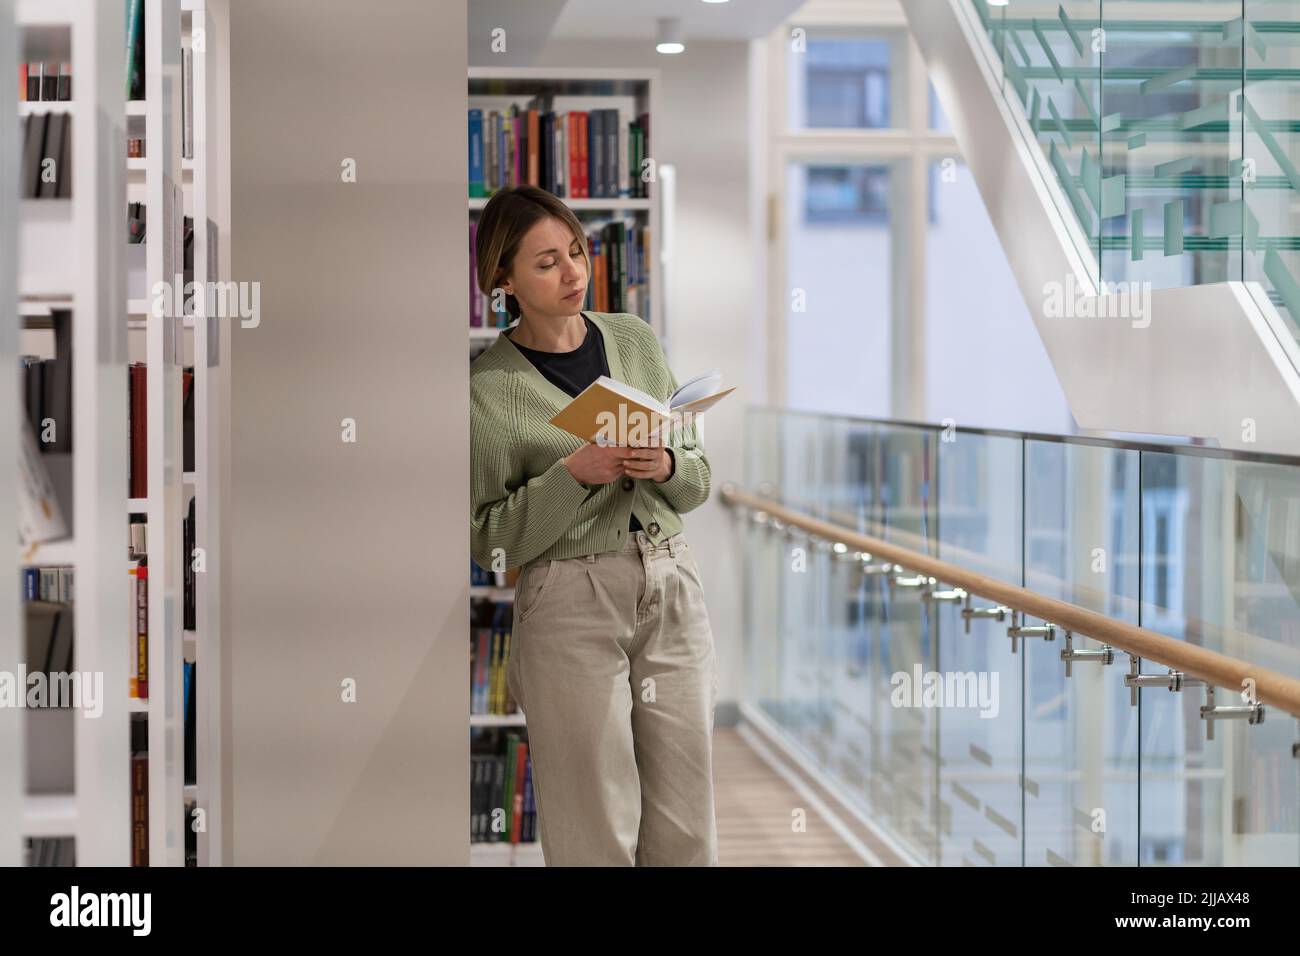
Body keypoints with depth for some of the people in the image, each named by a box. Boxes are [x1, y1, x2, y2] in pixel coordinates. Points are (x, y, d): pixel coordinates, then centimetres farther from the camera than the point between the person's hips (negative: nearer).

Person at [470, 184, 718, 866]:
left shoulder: (634, 339, 9)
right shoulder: (490, 387, -4)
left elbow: (699, 481, 14)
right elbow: (488, 539, -5)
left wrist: (666, 466, -8)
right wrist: (575, 474, -16)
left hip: (672, 586, 4)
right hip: (570, 605, -4)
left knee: (685, 832, 7)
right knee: (596, 836, 0)